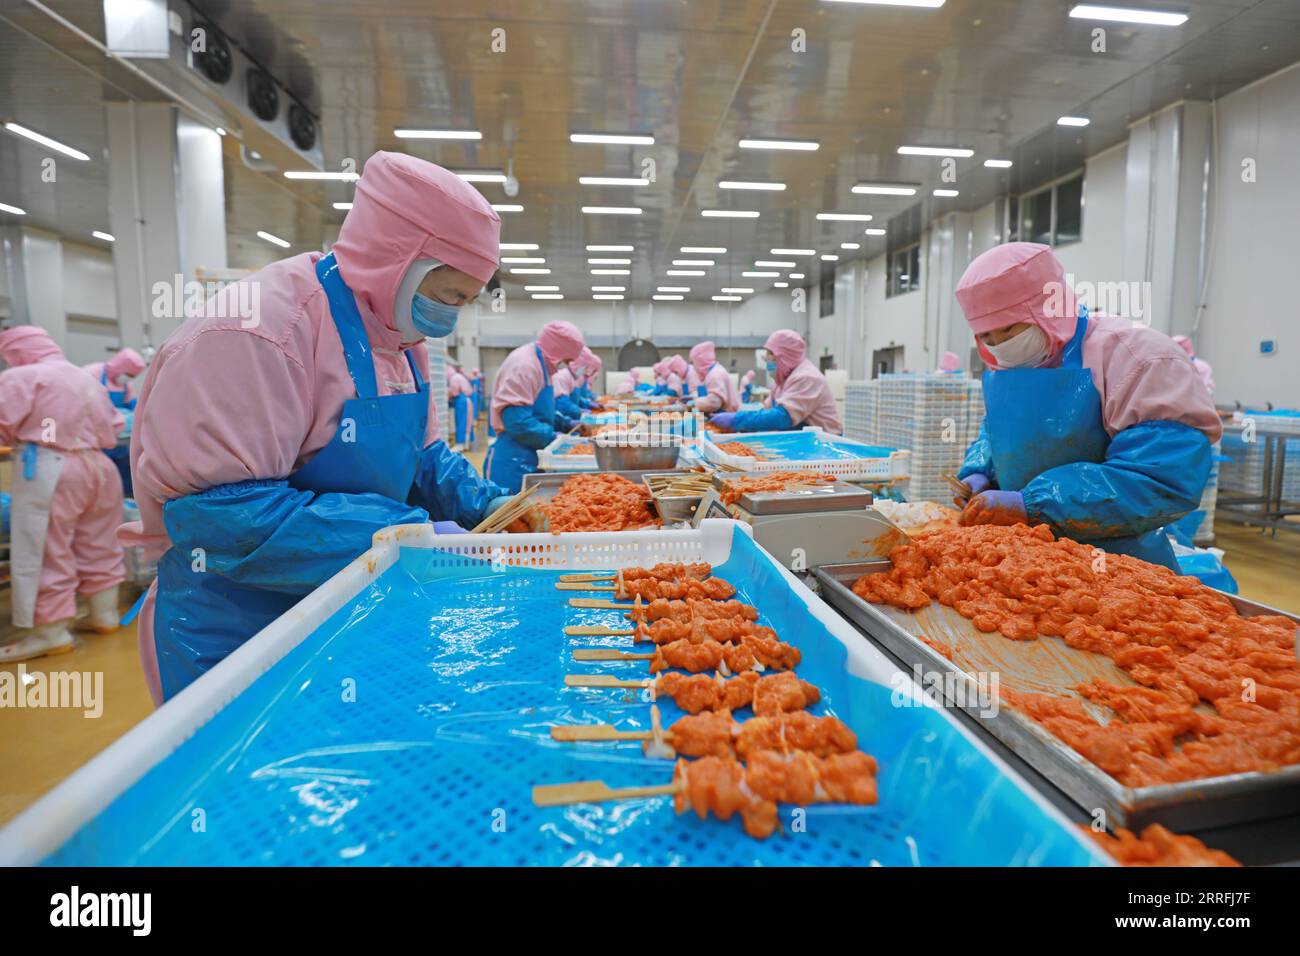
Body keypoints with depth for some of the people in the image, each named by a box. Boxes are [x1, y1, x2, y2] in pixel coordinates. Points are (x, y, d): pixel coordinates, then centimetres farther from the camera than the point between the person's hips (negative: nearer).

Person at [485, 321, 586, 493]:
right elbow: (518, 421, -24)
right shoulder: (523, 365, -18)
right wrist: (553, 439, -14)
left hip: (529, 455, 10)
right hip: (513, 459, -10)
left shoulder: (540, 362, 14)